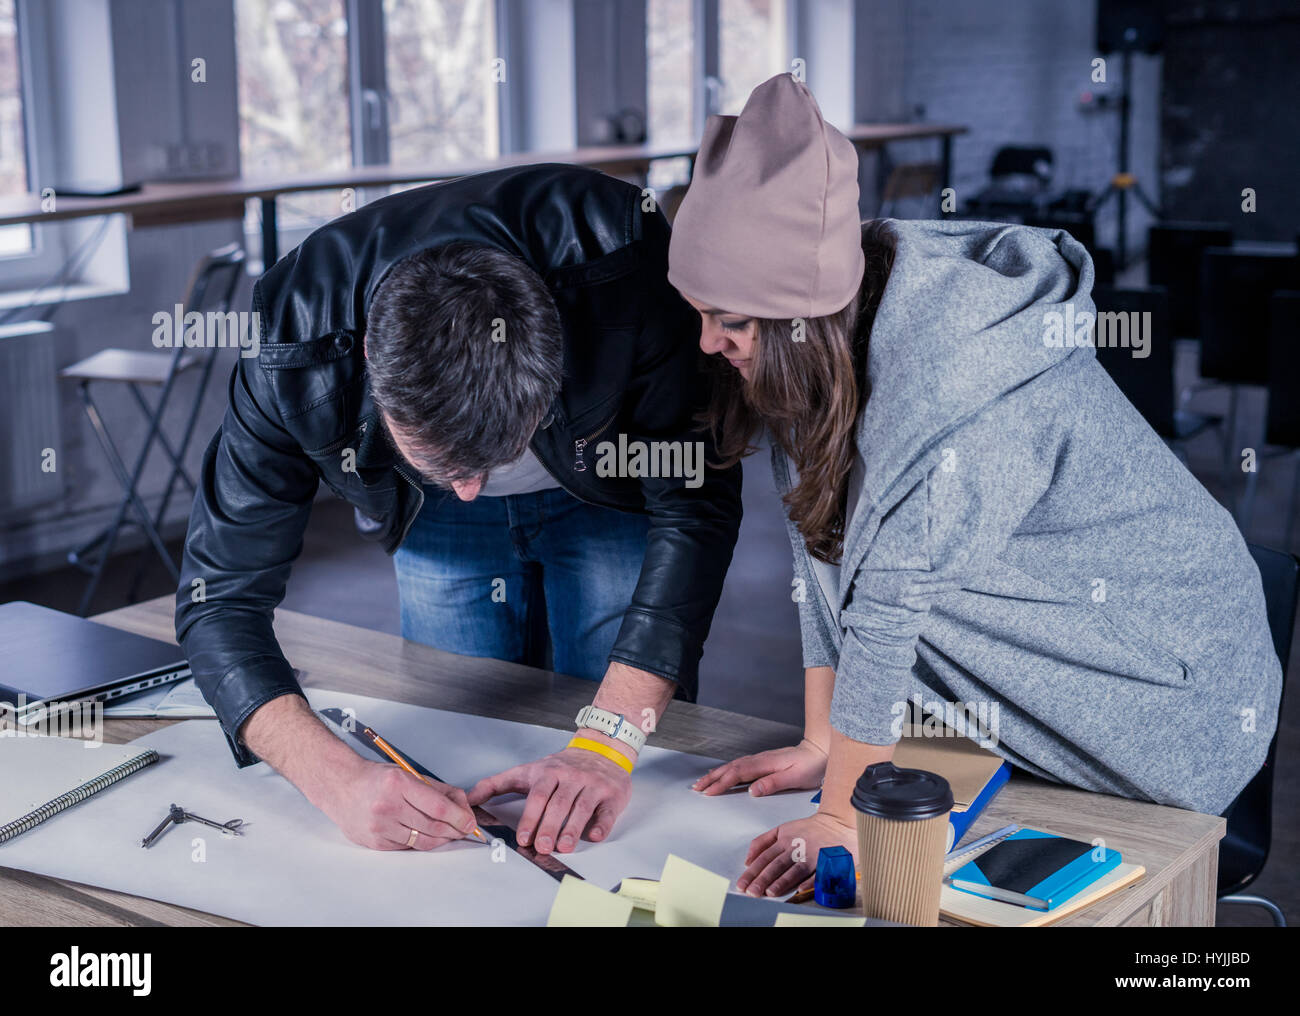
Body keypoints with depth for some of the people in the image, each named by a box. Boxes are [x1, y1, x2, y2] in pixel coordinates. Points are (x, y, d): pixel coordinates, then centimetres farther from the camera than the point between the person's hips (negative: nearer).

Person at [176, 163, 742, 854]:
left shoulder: (620, 261, -41)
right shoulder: (296, 346, -37)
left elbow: (696, 502, -32)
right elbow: (220, 595, -30)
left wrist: (608, 742, -39)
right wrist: (338, 779, -46)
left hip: (611, 494, -1)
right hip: (432, 525, 1)